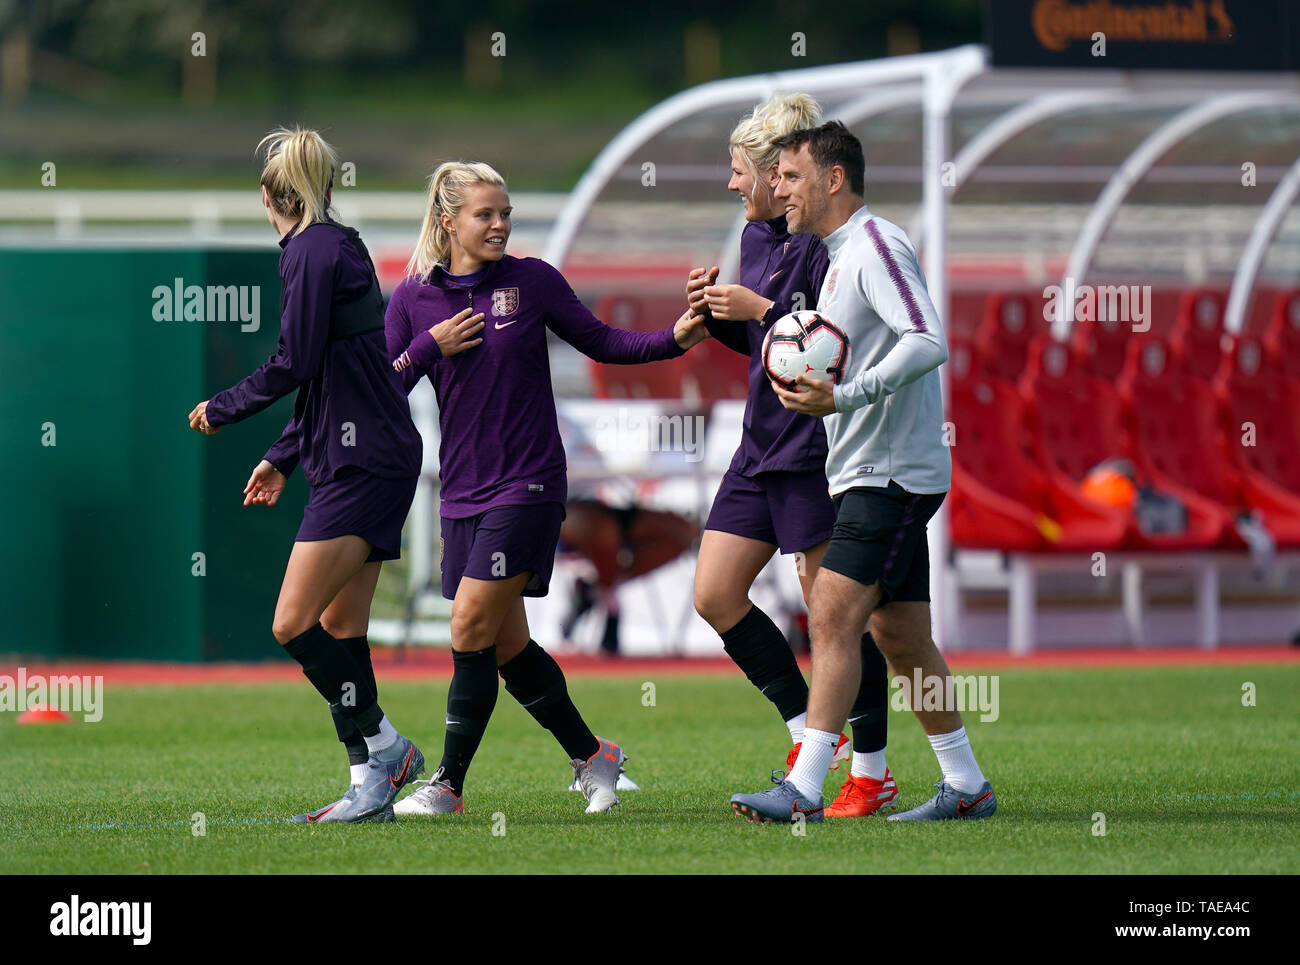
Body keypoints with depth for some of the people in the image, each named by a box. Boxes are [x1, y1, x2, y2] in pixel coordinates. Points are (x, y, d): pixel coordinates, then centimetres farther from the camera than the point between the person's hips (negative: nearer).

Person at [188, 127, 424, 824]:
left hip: (362, 464, -10)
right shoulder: (335, 248, 18)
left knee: (294, 623, -13)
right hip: (357, 459, 10)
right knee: (339, 631, 9)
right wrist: (283, 457, 26)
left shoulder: (312, 250, -11)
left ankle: (381, 747, -9)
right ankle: (372, 782, 8)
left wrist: (221, 409, -1)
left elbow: (295, 363, -16)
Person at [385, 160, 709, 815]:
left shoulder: (531, 280, -2)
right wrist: (428, 348, -11)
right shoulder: (414, 298, 3)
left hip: (529, 485, -4)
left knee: (471, 628, -12)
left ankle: (450, 785, -5)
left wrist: (675, 338, -8)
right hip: (464, 491, 4)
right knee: (506, 645, 7)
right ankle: (592, 757, 24)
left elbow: (600, 342, 5)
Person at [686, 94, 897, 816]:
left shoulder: (823, 242, -15)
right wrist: (716, 314, 6)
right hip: (762, 448, 10)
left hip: (816, 450, -10)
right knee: (714, 595, 5)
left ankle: (874, 774, 5)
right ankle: (810, 732, 15)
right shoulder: (756, 238, 14)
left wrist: (760, 309, -20)